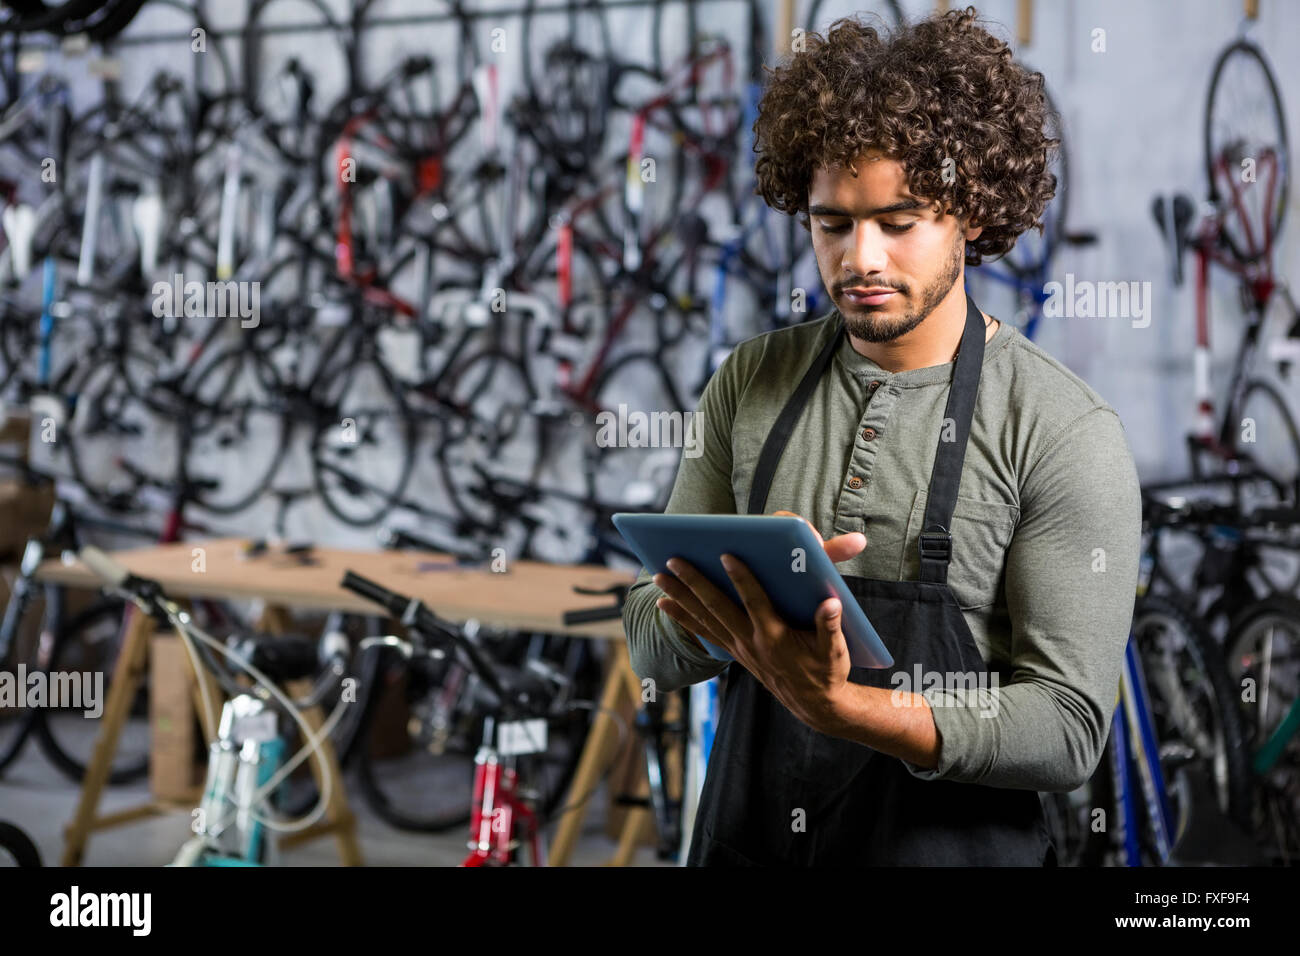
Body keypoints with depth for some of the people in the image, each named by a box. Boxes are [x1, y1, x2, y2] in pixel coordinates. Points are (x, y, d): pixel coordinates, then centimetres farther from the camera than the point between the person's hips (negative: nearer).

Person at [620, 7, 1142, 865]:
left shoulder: (1065, 431, -13)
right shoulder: (752, 383, -1)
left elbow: (1069, 731, -17)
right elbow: (653, 648, -1)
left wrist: (835, 705, -29)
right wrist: (750, 601, -22)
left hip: (947, 845, -3)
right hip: (743, 837, 4)